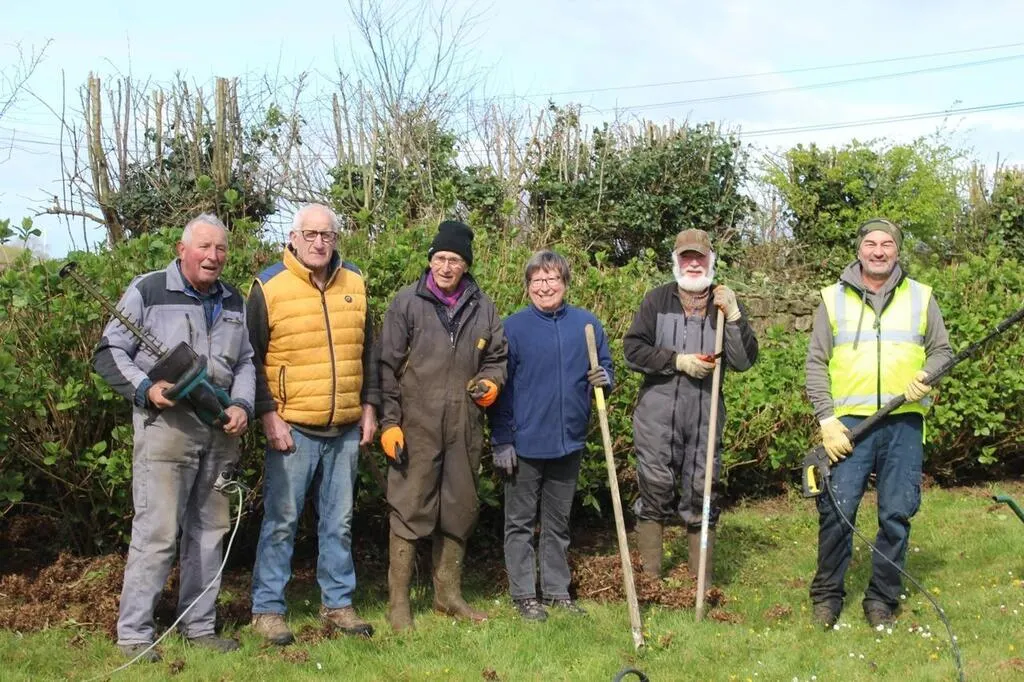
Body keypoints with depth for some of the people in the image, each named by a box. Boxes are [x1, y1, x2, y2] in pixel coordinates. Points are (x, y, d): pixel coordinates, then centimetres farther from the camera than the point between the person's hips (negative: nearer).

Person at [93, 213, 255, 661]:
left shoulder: (233, 302, 16)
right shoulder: (148, 291, -1)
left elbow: (246, 362, 19)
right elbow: (109, 353, -2)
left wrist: (242, 405, 1)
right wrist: (145, 388, -17)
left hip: (221, 430, 6)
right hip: (166, 424, -6)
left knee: (209, 529, 10)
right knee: (156, 531, -8)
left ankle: (199, 627, 21)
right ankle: (134, 635, 0)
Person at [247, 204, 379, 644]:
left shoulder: (354, 283, 9)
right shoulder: (269, 287, -4)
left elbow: (368, 351, 16)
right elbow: (251, 358, -3)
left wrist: (369, 405, 11)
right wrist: (268, 415, -10)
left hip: (346, 428, 4)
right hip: (292, 429, -4)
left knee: (339, 522, 12)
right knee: (281, 521, -1)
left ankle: (337, 604, 22)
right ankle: (267, 609, 10)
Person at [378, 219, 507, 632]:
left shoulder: (482, 308, 9)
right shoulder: (407, 303, -1)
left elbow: (497, 358, 20)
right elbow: (388, 366, -2)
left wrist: (491, 382, -2)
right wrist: (389, 421, -8)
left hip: (464, 427, 4)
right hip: (416, 426, -4)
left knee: (459, 510, 12)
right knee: (409, 509, -2)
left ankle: (448, 593, 27)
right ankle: (398, 601, 7)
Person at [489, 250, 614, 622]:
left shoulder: (587, 324, 2)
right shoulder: (514, 327, -6)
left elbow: (605, 368, 14)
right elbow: (500, 387, -5)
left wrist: (603, 380, -11)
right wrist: (501, 441, -8)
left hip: (569, 442, 3)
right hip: (525, 443, -3)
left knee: (558, 523, 15)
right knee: (520, 522, 6)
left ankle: (557, 590, 25)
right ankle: (524, 594, 15)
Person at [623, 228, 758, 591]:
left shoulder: (725, 303, 5)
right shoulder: (657, 299, 4)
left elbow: (744, 361, -4)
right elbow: (633, 350, -2)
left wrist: (733, 315, -15)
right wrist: (679, 361, -11)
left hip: (705, 416, 1)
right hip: (657, 414, -1)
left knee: (701, 495, 6)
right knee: (655, 492, 4)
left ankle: (702, 582, 15)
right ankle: (650, 578, 13)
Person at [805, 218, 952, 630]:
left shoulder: (920, 297, 11)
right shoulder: (833, 299, 7)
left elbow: (941, 350, 15)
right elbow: (816, 363, 5)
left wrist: (926, 376, -8)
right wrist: (826, 419, -5)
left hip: (904, 423, 1)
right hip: (849, 423, -1)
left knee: (896, 515, 4)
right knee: (837, 509, -5)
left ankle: (882, 599, 17)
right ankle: (827, 594, 11)